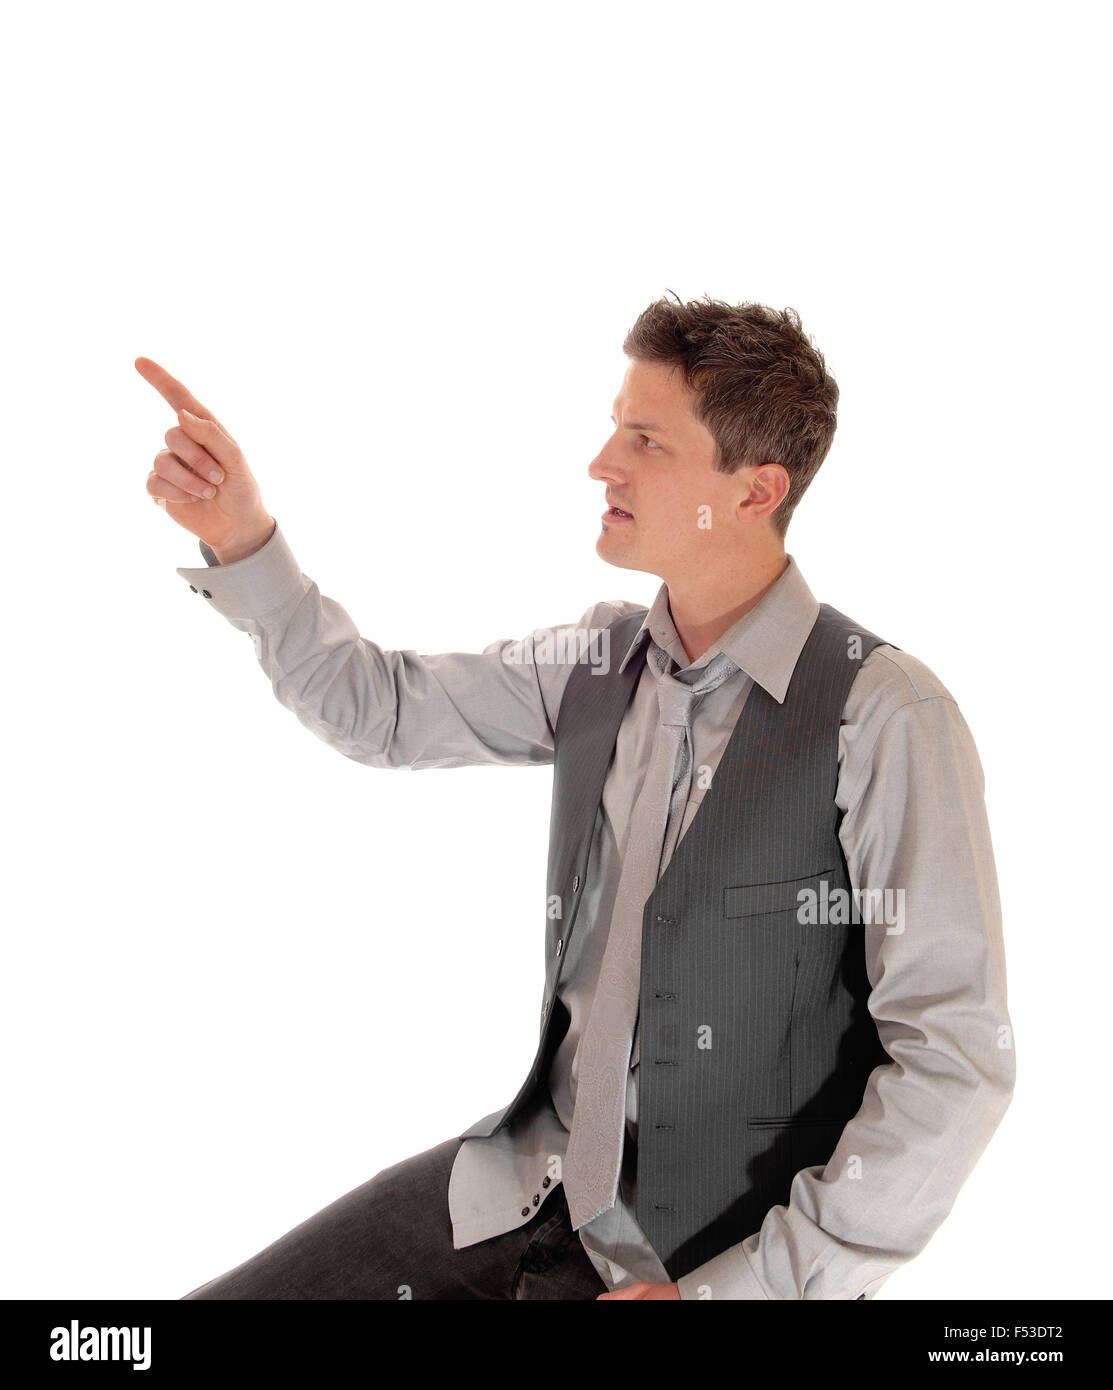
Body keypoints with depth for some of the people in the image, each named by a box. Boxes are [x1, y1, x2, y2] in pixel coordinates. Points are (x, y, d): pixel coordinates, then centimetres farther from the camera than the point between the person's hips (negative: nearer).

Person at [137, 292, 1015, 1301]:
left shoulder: (886, 717, -18)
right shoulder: (596, 663, 0)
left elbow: (957, 1058, -18)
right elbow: (378, 709, 11)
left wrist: (749, 1287, -17)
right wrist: (240, 540, -3)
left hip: (724, 1252, -5)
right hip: (531, 1181, 5)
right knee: (222, 1297, 1)